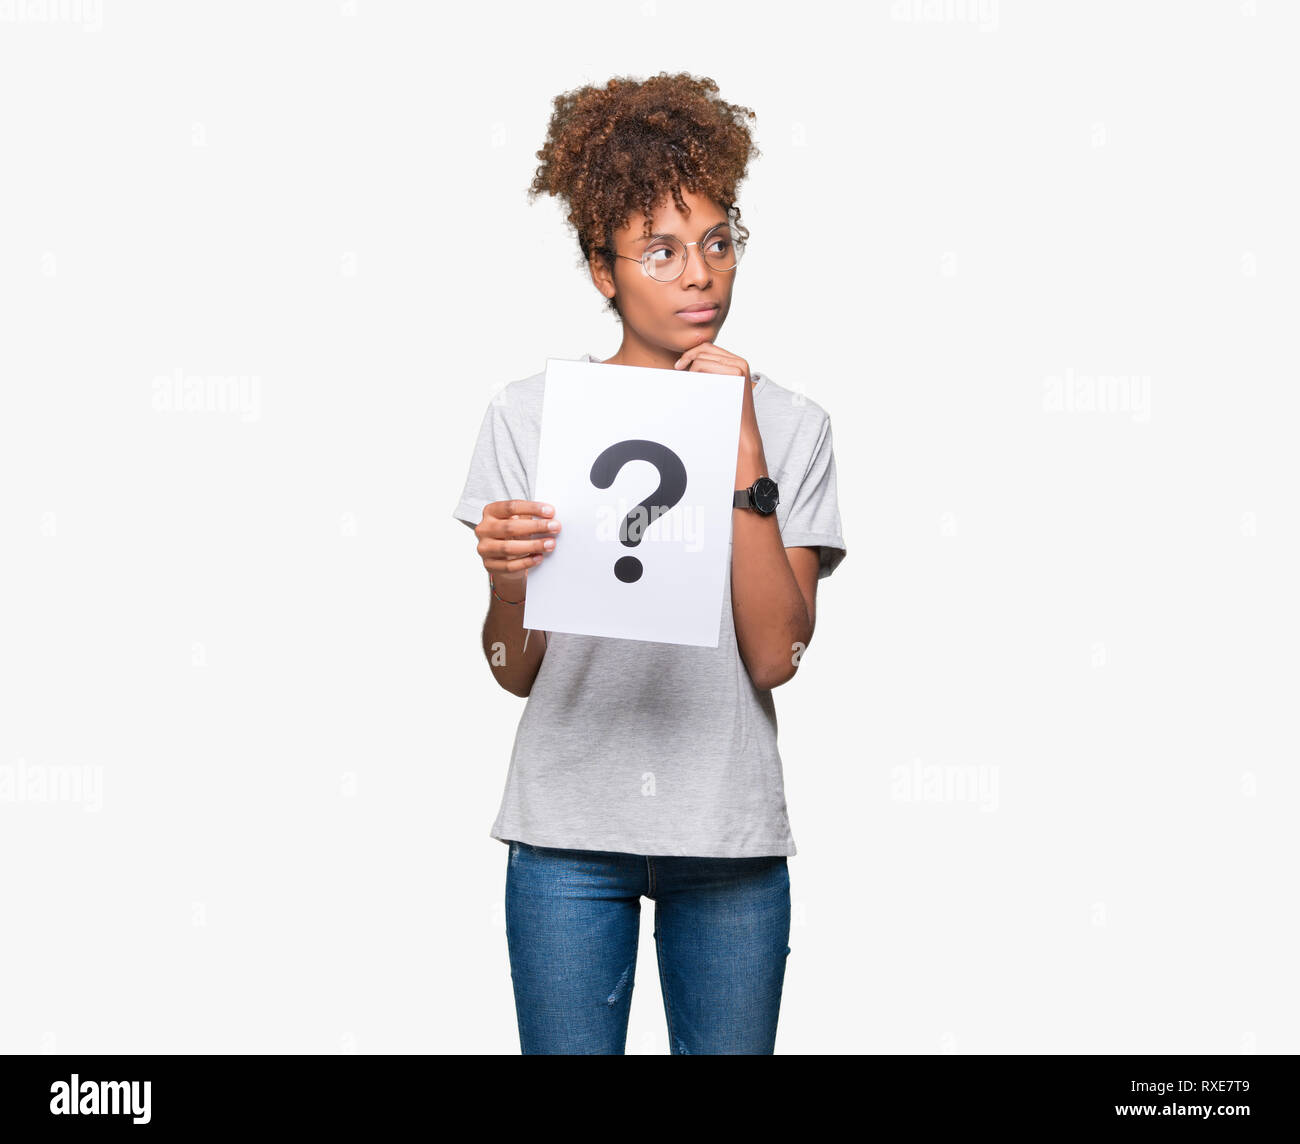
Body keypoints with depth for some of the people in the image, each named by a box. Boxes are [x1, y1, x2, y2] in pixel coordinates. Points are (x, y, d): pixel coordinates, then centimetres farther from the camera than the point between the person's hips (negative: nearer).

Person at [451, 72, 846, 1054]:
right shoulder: (531, 414, 0)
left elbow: (776, 656, -11)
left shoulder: (790, 425, 0)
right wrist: (505, 577, -22)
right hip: (569, 827, 0)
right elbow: (517, 673, -1)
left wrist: (742, 448, -14)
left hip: (730, 832, 1)